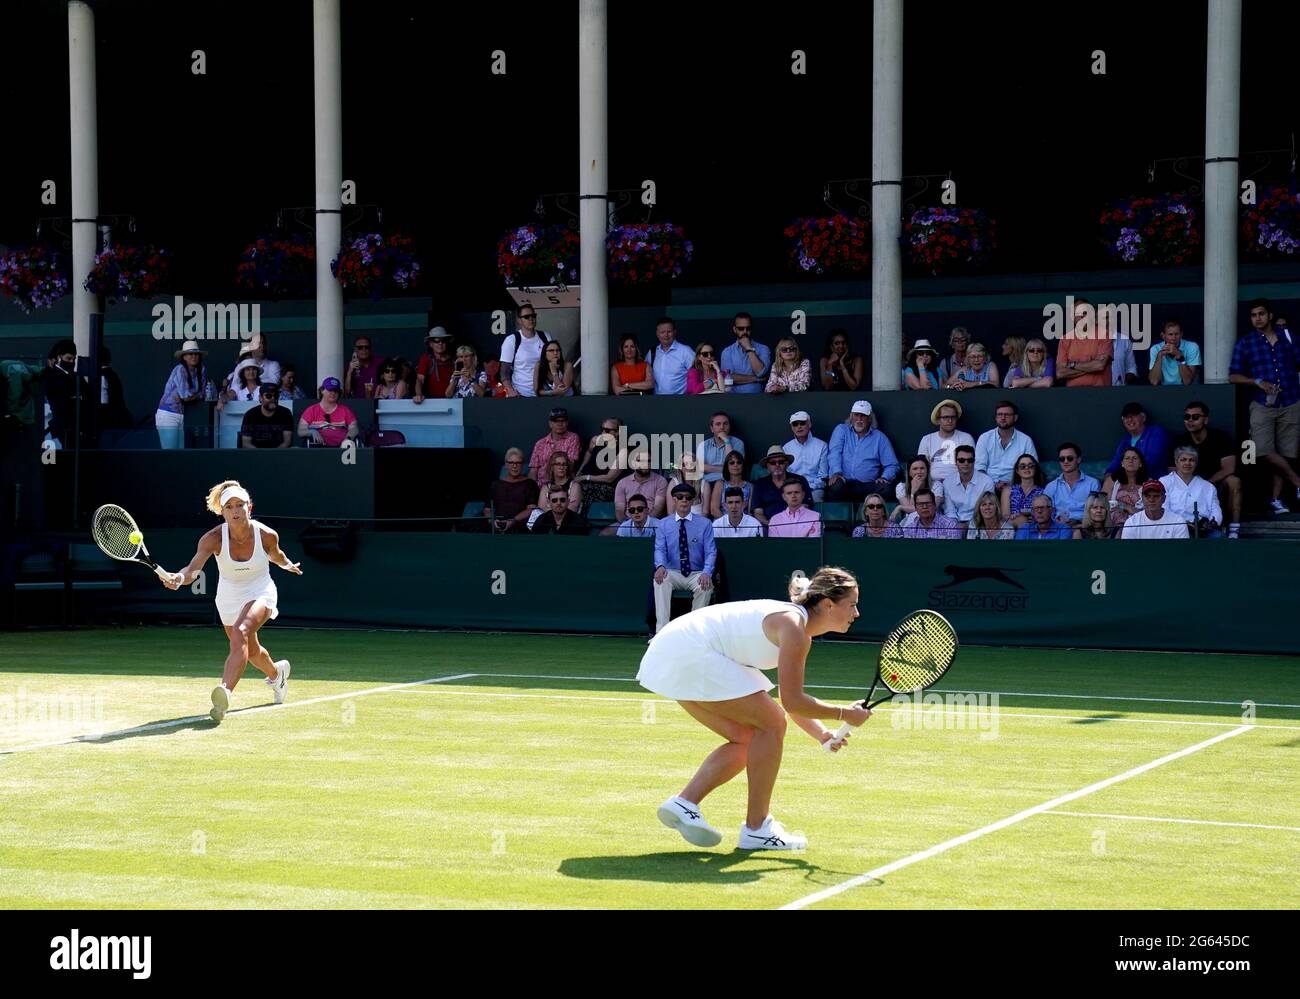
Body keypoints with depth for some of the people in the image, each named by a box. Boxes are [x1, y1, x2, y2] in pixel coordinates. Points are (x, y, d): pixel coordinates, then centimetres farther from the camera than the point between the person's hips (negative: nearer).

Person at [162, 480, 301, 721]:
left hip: (260, 594, -3)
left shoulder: (267, 535, -21)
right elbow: (193, 568, -40)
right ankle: (276, 672, 58)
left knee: (240, 633, -32)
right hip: (229, 597, 3)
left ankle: (224, 694, -48)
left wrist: (288, 565, 24)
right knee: (251, 651, 22)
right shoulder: (213, 538, -25)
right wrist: (179, 578, -61)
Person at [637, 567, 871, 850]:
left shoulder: (802, 635, 14)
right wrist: (844, 714, -6)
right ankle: (757, 829, -1)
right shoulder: (793, 627, -16)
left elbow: (791, 700, 19)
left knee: (747, 739, 13)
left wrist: (822, 734, 3)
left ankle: (683, 803, 8)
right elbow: (792, 702, -18)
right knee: (772, 723, -7)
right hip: (691, 657, -10)